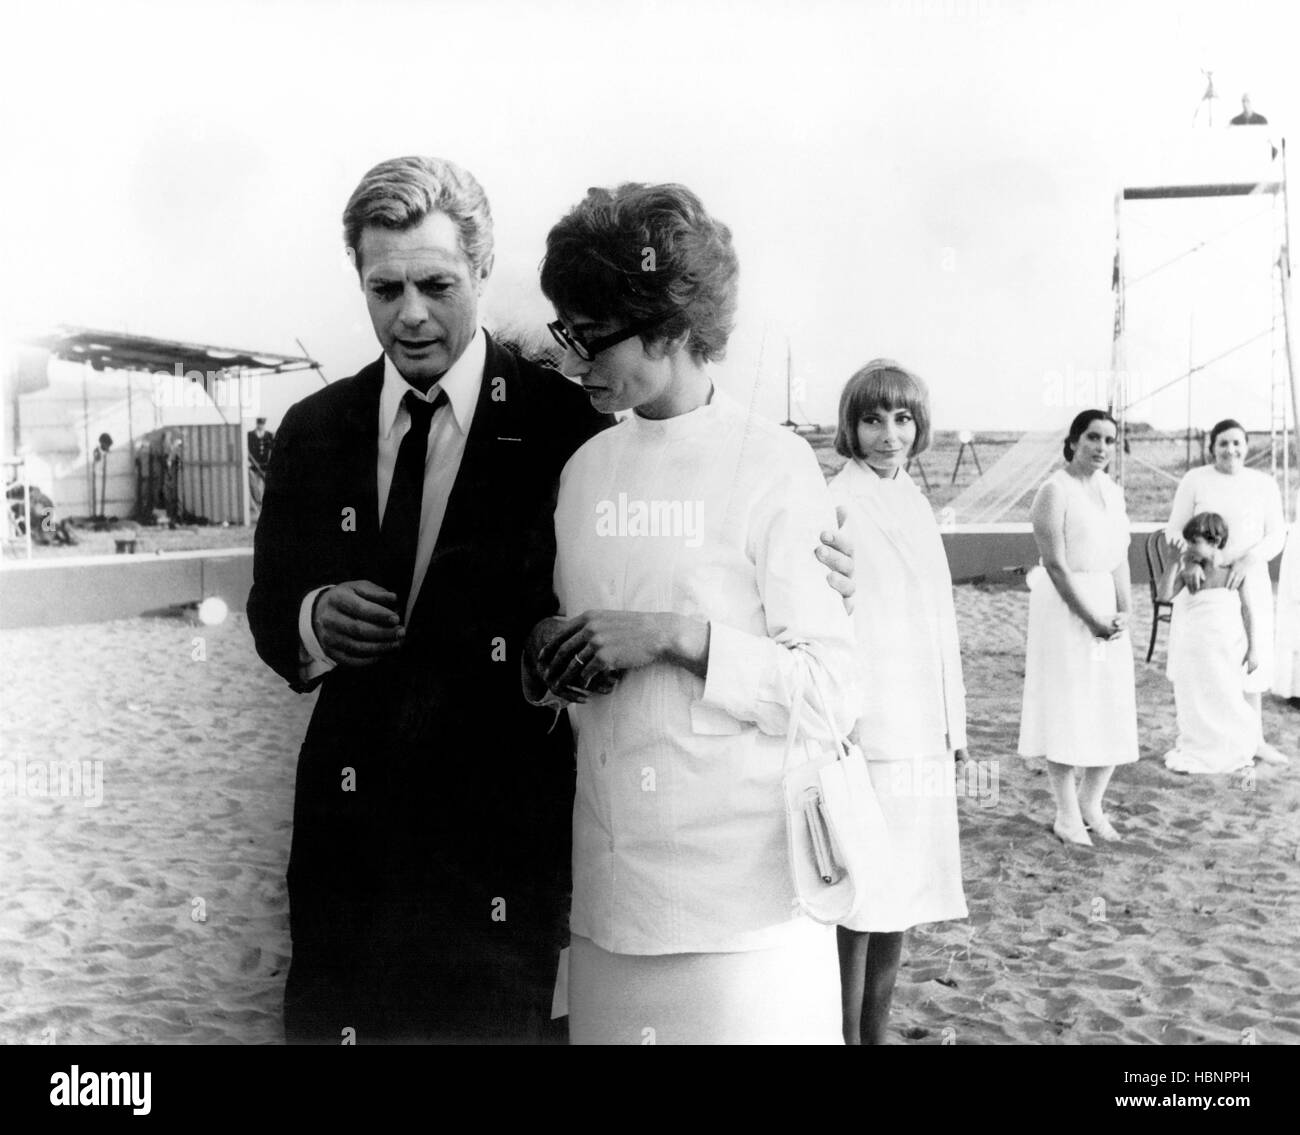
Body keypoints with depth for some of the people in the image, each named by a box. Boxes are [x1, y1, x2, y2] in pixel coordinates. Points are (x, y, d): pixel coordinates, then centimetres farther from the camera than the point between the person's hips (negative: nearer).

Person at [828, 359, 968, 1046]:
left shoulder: (914, 502, 15)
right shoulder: (837, 505, -10)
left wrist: (953, 723, 20)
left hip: (922, 735, 8)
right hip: (869, 732, -8)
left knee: (900, 899, 14)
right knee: (859, 903, -3)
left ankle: (878, 1031, 25)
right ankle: (851, 1035, 8)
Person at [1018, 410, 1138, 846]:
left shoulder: (1113, 491, 11)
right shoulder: (1055, 491, -11)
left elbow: (1119, 557, 10)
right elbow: (1056, 564, -16)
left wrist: (1124, 612, -4)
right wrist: (1092, 618, -16)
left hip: (1108, 608, 7)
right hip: (1065, 607, -7)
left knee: (1113, 711, 7)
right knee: (1066, 709, -2)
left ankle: (1091, 803, 22)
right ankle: (1067, 813, 8)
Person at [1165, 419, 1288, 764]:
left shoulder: (1264, 484, 4)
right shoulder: (1195, 480, -3)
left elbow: (1276, 536, 0)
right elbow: (1174, 530, -4)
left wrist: (1250, 559, -18)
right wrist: (1189, 561, -22)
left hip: (1249, 583, 2)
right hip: (1203, 582, -2)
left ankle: (1254, 738, 19)